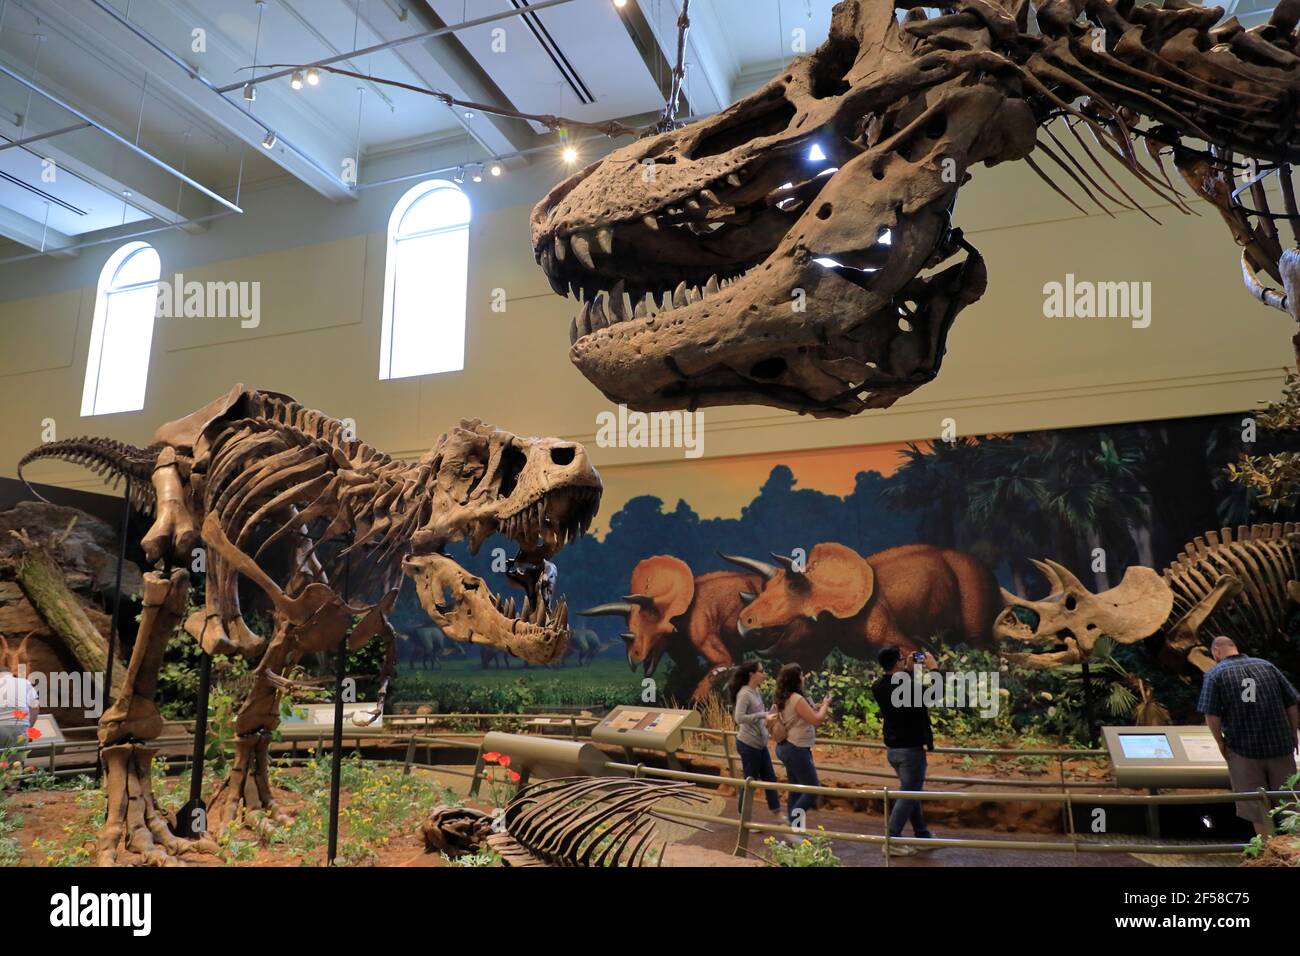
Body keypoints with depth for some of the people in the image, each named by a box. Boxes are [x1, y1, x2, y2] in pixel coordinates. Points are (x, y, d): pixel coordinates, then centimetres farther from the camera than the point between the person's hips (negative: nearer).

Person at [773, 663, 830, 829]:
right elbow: (815, 720, -16)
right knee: (813, 788, -3)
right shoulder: (797, 699, -20)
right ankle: (795, 819, -8)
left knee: (796, 790, 13)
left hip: (785, 747, 10)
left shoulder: (783, 699, 9)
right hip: (797, 749, -10)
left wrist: (815, 707, 15)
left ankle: (794, 828, 17)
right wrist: (825, 705, 0)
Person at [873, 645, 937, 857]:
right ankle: (891, 842, 0)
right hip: (911, 748, -8)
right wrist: (933, 668, -2)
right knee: (909, 795, 0)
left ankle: (922, 836, 30)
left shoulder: (878, 687, 0)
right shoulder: (906, 684, -23)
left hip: (892, 749, 8)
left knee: (911, 792, 20)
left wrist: (909, 671, 18)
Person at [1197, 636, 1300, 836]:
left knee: (1256, 805, 8)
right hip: (1280, 745, 3)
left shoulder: (1215, 674, -6)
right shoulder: (1266, 666, 5)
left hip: (1243, 750, -3)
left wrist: (1221, 742, 0)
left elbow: (1211, 715, -14)